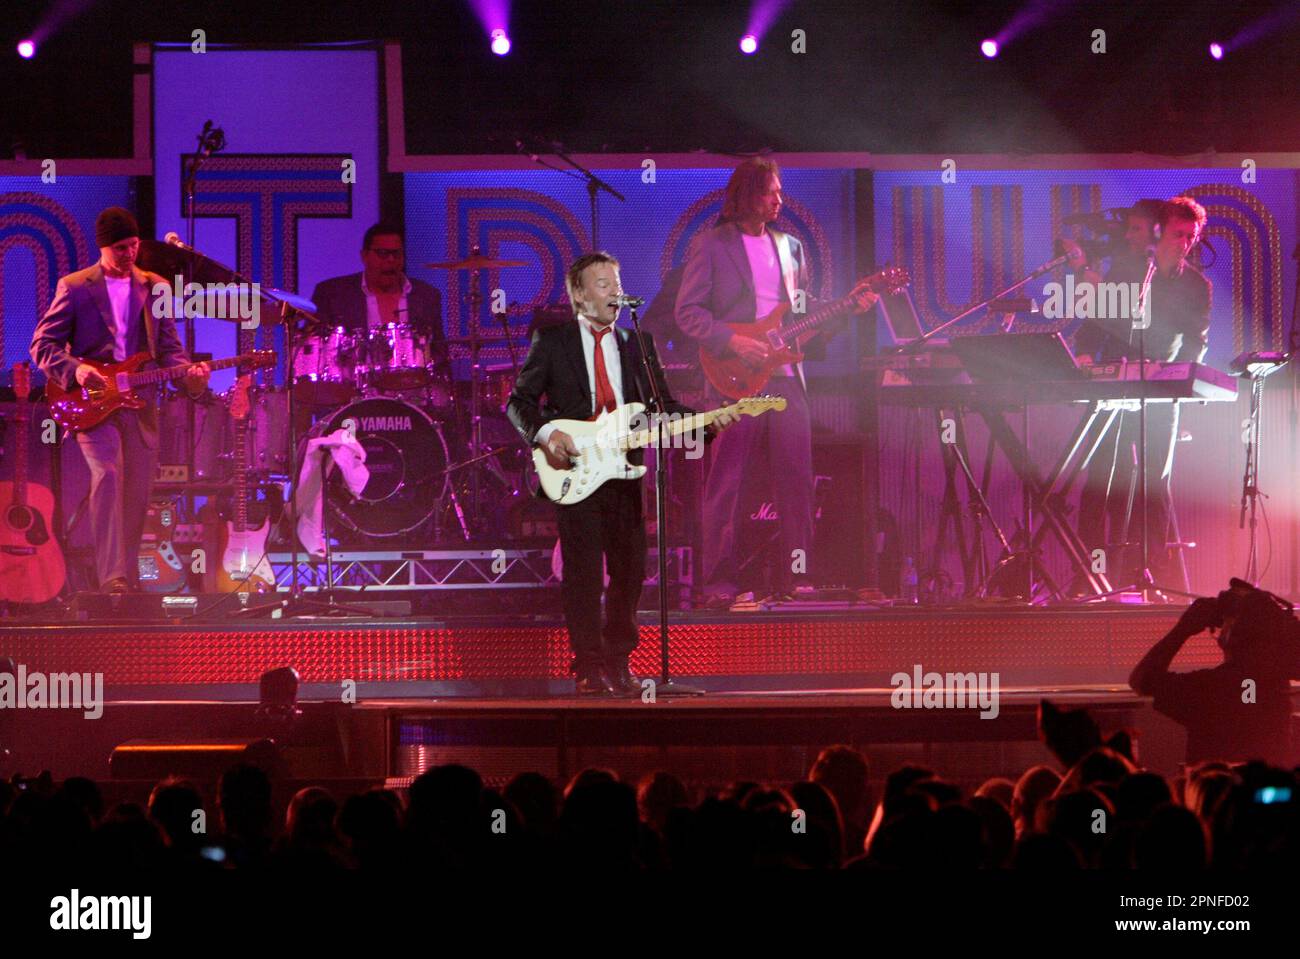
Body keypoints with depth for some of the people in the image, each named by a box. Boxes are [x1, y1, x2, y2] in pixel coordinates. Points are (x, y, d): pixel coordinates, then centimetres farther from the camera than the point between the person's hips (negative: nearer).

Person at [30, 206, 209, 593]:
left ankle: (128, 580, 20)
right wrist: (74, 370, -19)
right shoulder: (74, 287, 0)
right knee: (107, 475, -24)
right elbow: (43, 344, -1)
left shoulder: (156, 288, 11)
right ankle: (111, 579, -29)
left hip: (140, 404, 5)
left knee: (137, 496, 6)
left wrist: (188, 373, -10)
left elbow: (169, 348, 11)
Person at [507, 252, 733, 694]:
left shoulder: (637, 344, 14)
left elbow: (664, 406, 10)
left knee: (630, 568, 4)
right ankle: (589, 669, -1)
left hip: (622, 470, 4)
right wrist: (546, 434, -16)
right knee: (583, 571, -6)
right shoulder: (552, 340, 4)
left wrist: (706, 423, -7)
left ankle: (617, 663, 16)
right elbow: (519, 401, 2)